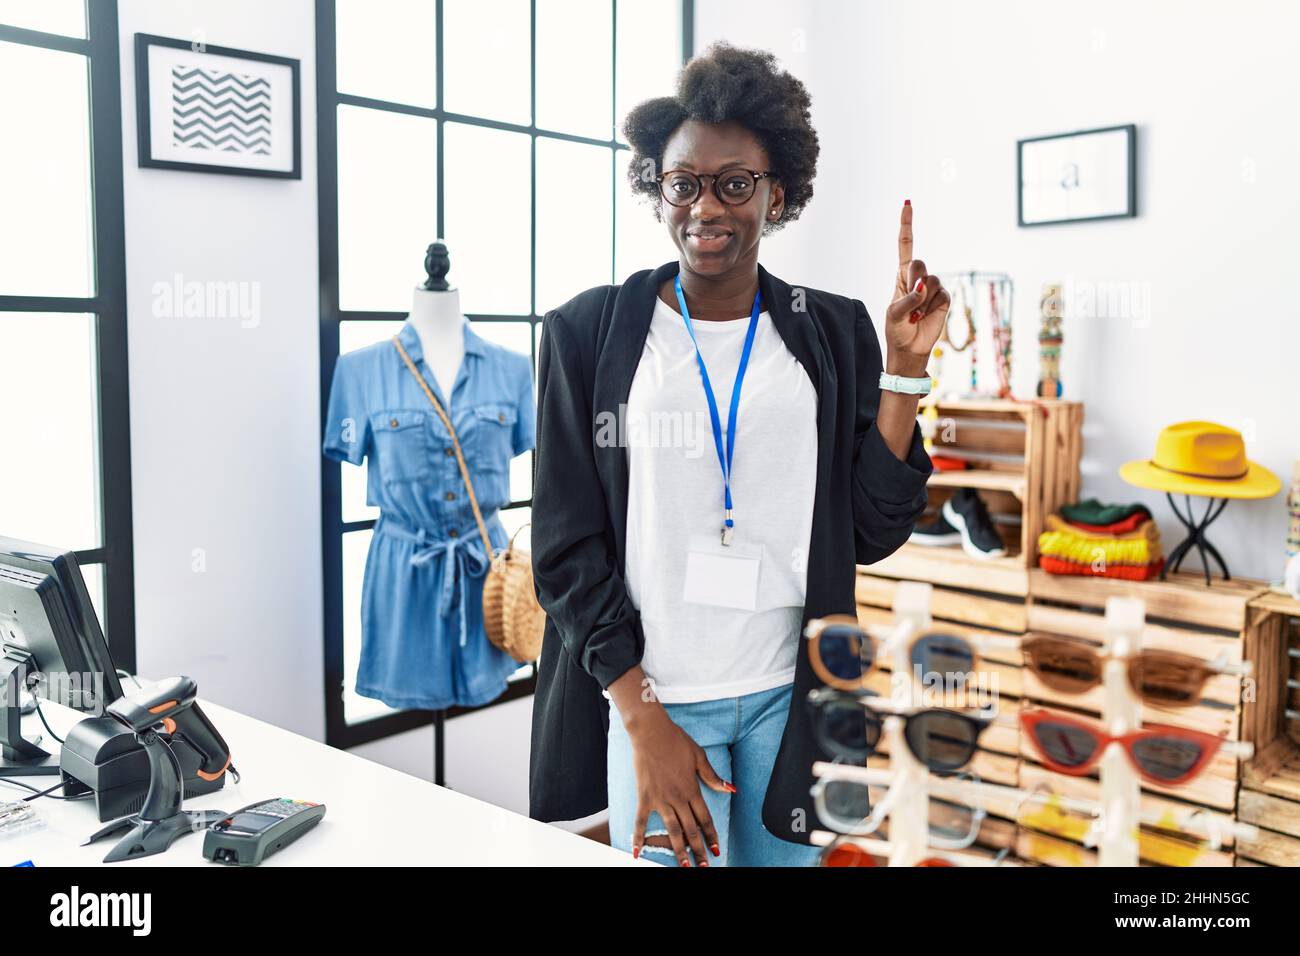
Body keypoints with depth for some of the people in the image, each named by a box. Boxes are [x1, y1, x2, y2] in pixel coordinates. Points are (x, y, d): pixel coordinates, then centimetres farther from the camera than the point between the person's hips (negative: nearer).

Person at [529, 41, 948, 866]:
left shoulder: (834, 333, 2)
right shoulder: (589, 332, -4)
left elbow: (874, 533, 0)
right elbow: (567, 545, -4)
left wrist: (904, 366, -8)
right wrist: (644, 721, -9)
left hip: (790, 696, 3)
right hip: (650, 696, -2)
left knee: (784, 858, 17)